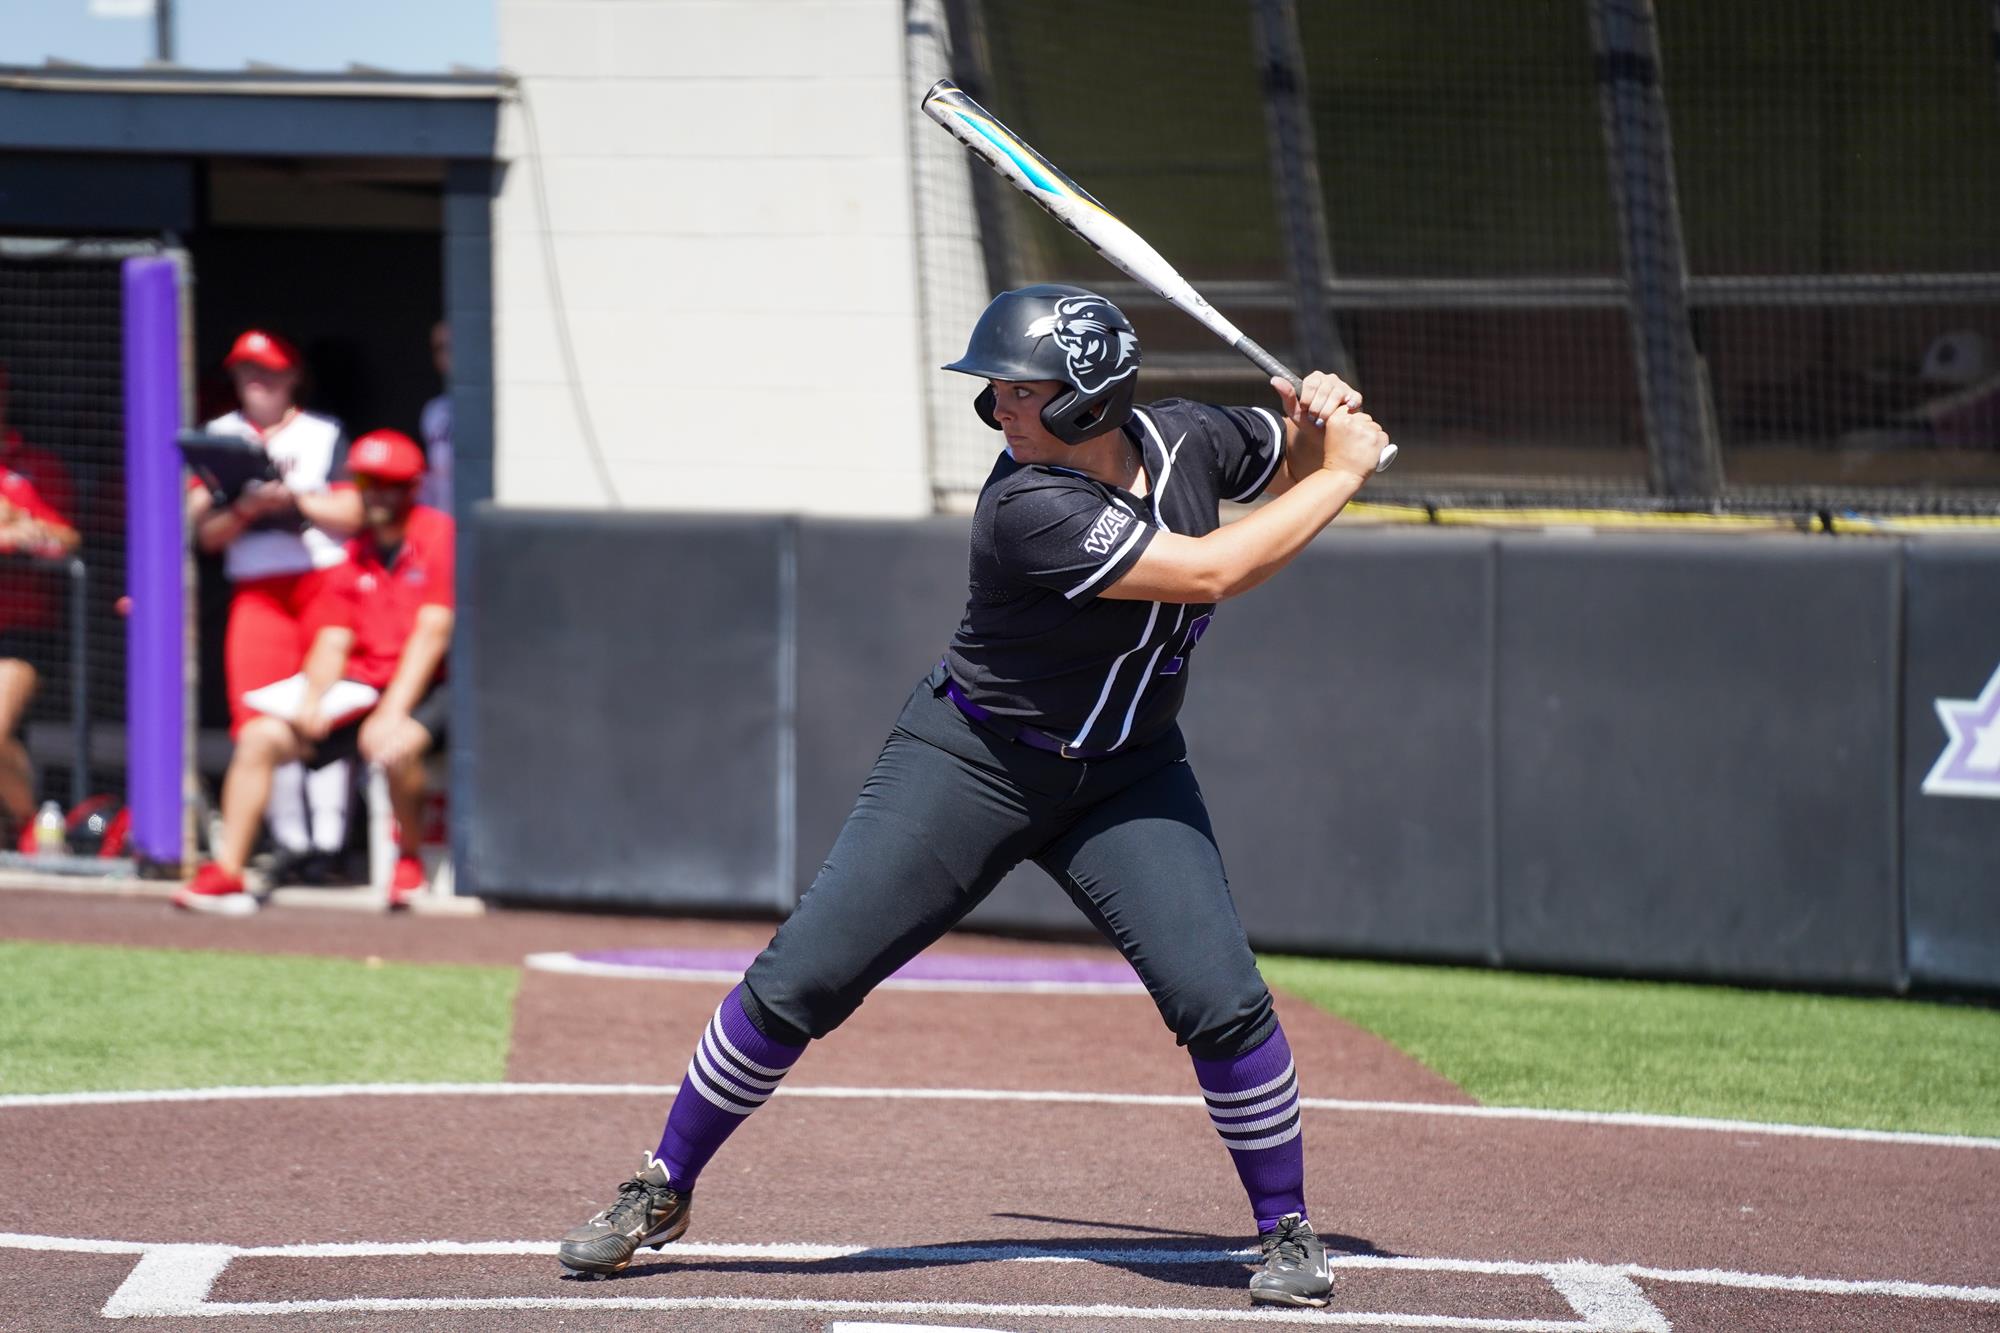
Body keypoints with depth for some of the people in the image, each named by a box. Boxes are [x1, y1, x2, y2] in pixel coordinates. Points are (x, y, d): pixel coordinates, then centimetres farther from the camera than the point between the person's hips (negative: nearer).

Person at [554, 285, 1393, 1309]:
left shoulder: (1189, 440, -8)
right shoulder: (1030, 509, -27)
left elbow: (1292, 466, 14)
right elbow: (1211, 571, -30)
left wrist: (1319, 424, -10)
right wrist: (1340, 474, -20)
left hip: (1126, 777, 4)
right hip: (969, 763, -4)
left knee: (1219, 998, -14)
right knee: (798, 982, -6)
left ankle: (1287, 1232, 8)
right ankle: (661, 1193, 12)